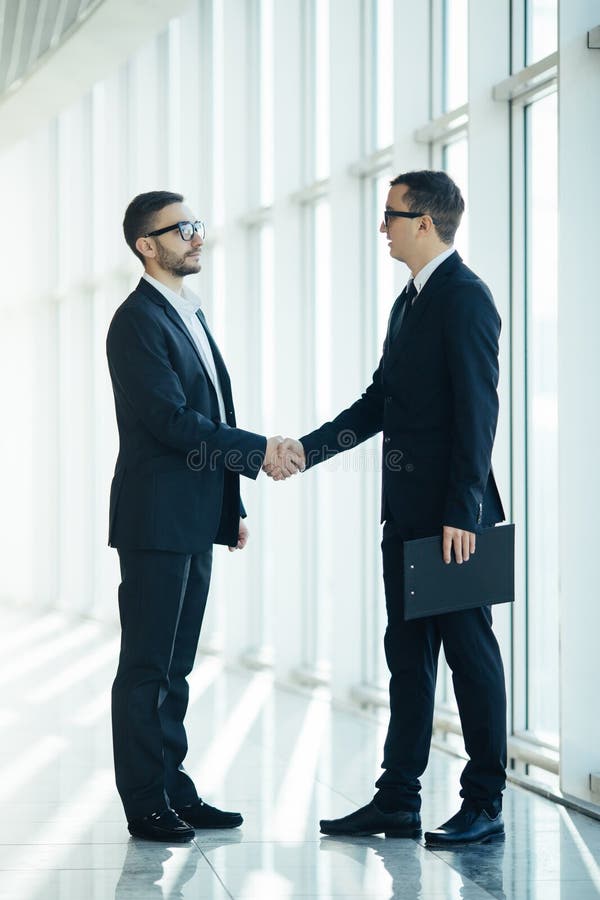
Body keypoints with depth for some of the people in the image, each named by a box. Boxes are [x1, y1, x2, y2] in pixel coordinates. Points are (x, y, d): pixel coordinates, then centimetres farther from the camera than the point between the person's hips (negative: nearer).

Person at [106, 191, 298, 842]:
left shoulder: (191, 315, 17)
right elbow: (171, 421, -20)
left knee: (173, 667, 13)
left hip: (195, 522, 9)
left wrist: (233, 506, 18)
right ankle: (146, 806, 1)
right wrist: (258, 450, -15)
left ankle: (174, 790, 18)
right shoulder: (137, 321, -12)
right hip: (156, 521, -9)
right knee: (146, 667, -3)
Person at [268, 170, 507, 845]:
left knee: (469, 651, -2)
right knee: (407, 655, 11)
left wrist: (462, 512, -22)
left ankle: (484, 806, 5)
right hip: (406, 512, 10)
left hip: (451, 514, -10)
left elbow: (477, 411, -19)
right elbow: (379, 402, 19)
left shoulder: (465, 298, -13)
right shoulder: (410, 301, 17)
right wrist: (308, 448, 9)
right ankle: (398, 801, 16)